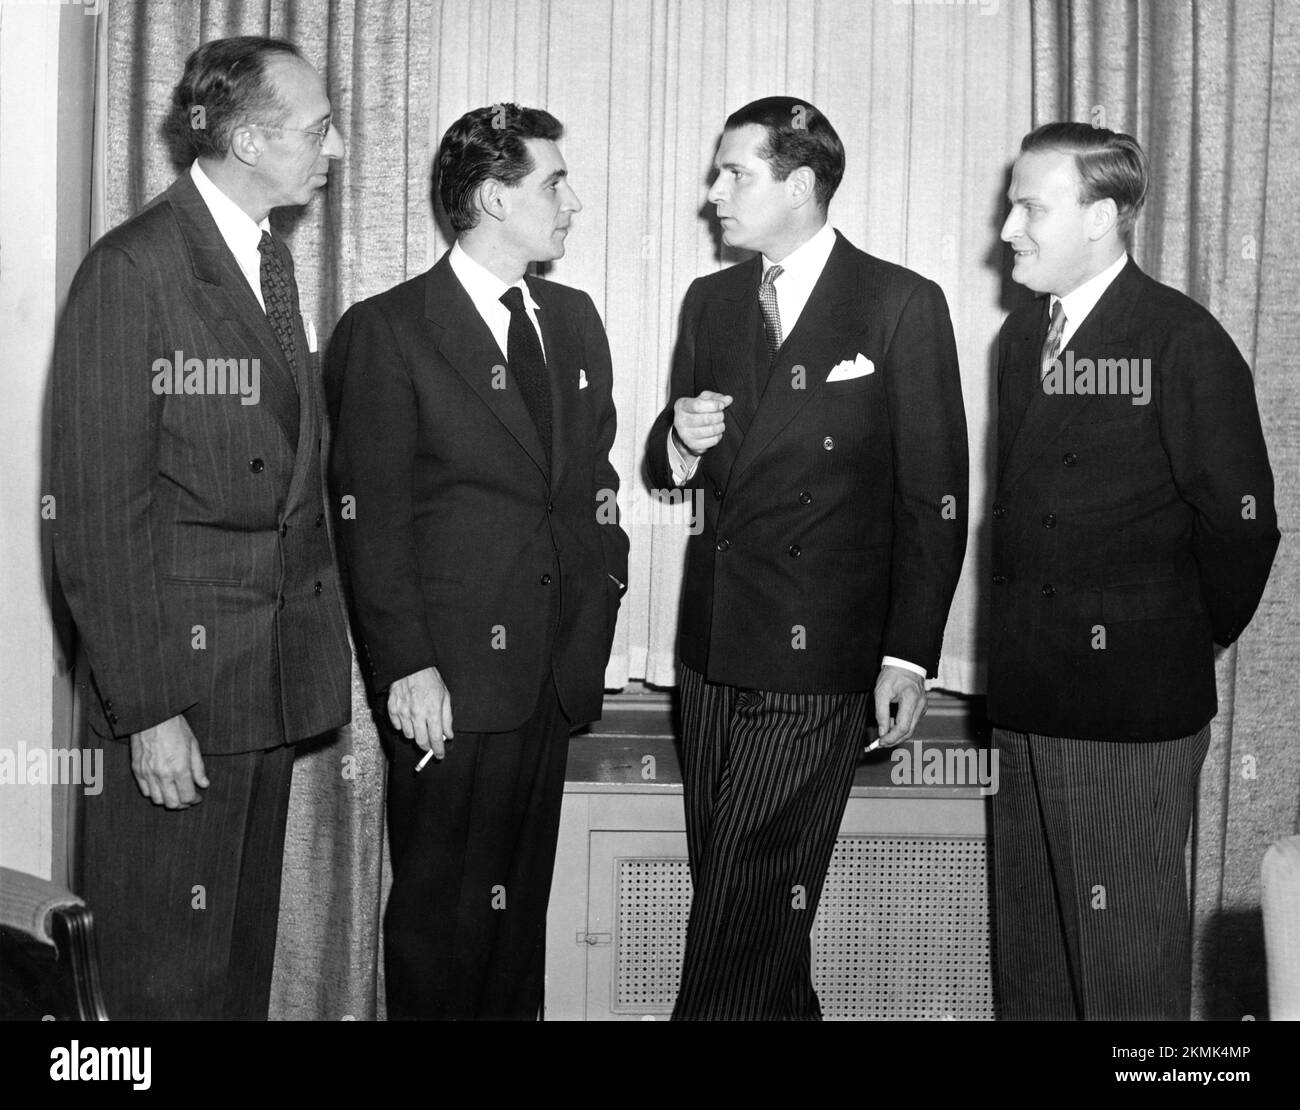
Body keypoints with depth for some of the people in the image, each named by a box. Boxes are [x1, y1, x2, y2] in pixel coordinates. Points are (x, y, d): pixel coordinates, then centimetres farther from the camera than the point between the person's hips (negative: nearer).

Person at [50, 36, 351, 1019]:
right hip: (178, 677, -8)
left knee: (247, 953, 17)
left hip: (276, 672, 8)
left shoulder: (272, 261, 13)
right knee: (174, 972, 4)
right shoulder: (132, 270, -13)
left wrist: (323, 644, 8)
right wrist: (147, 709, -17)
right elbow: (99, 512, -16)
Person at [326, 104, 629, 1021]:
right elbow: (371, 517, -9)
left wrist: (602, 588, 8)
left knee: (522, 901, 13)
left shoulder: (575, 319, 14)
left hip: (557, 665, 6)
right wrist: (405, 667, -13)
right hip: (451, 675, -5)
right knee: (441, 910, 4)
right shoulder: (388, 330, -6)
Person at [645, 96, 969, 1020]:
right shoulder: (710, 302, 12)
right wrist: (679, 442, -6)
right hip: (715, 635, 6)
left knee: (751, 892, -6)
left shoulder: (904, 305, -5)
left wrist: (910, 655, -8)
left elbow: (935, 498, -5)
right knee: (725, 880, 11)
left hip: (818, 653, -6)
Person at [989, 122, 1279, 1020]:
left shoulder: (1186, 344, -12)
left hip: (1131, 709, -7)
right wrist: (1024, 643, 11)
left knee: (1127, 955, 2)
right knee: (1030, 950, 16)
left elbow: (1241, 526, -10)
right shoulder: (1023, 336, 12)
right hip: (1027, 700, 7)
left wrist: (1186, 645, 1)